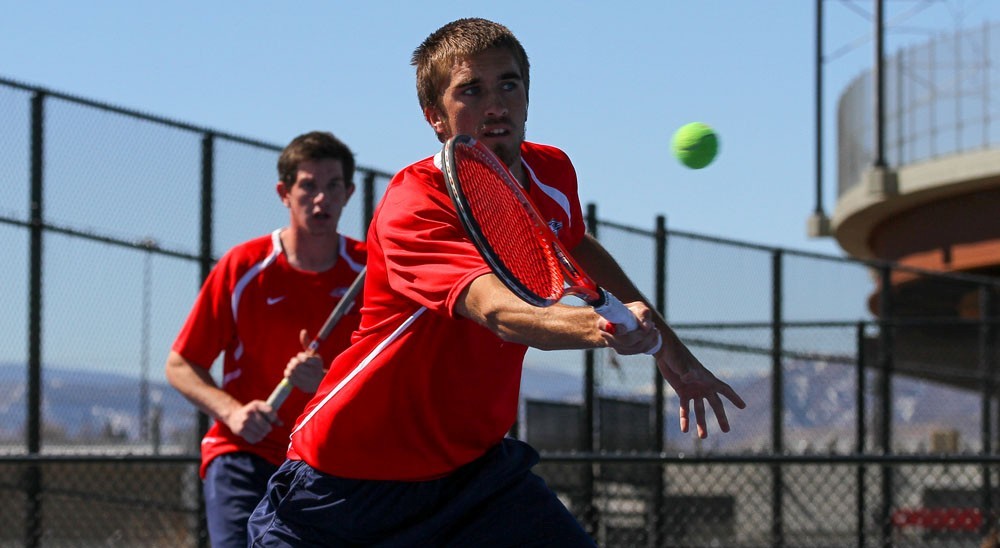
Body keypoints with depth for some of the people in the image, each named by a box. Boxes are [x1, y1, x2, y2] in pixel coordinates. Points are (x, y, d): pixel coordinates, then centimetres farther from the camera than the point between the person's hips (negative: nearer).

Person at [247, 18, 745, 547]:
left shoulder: (553, 173, -2)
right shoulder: (411, 208, -24)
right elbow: (500, 311, -42)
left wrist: (670, 350, 21)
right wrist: (602, 326, -61)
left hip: (473, 461, 5)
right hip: (345, 475, -5)